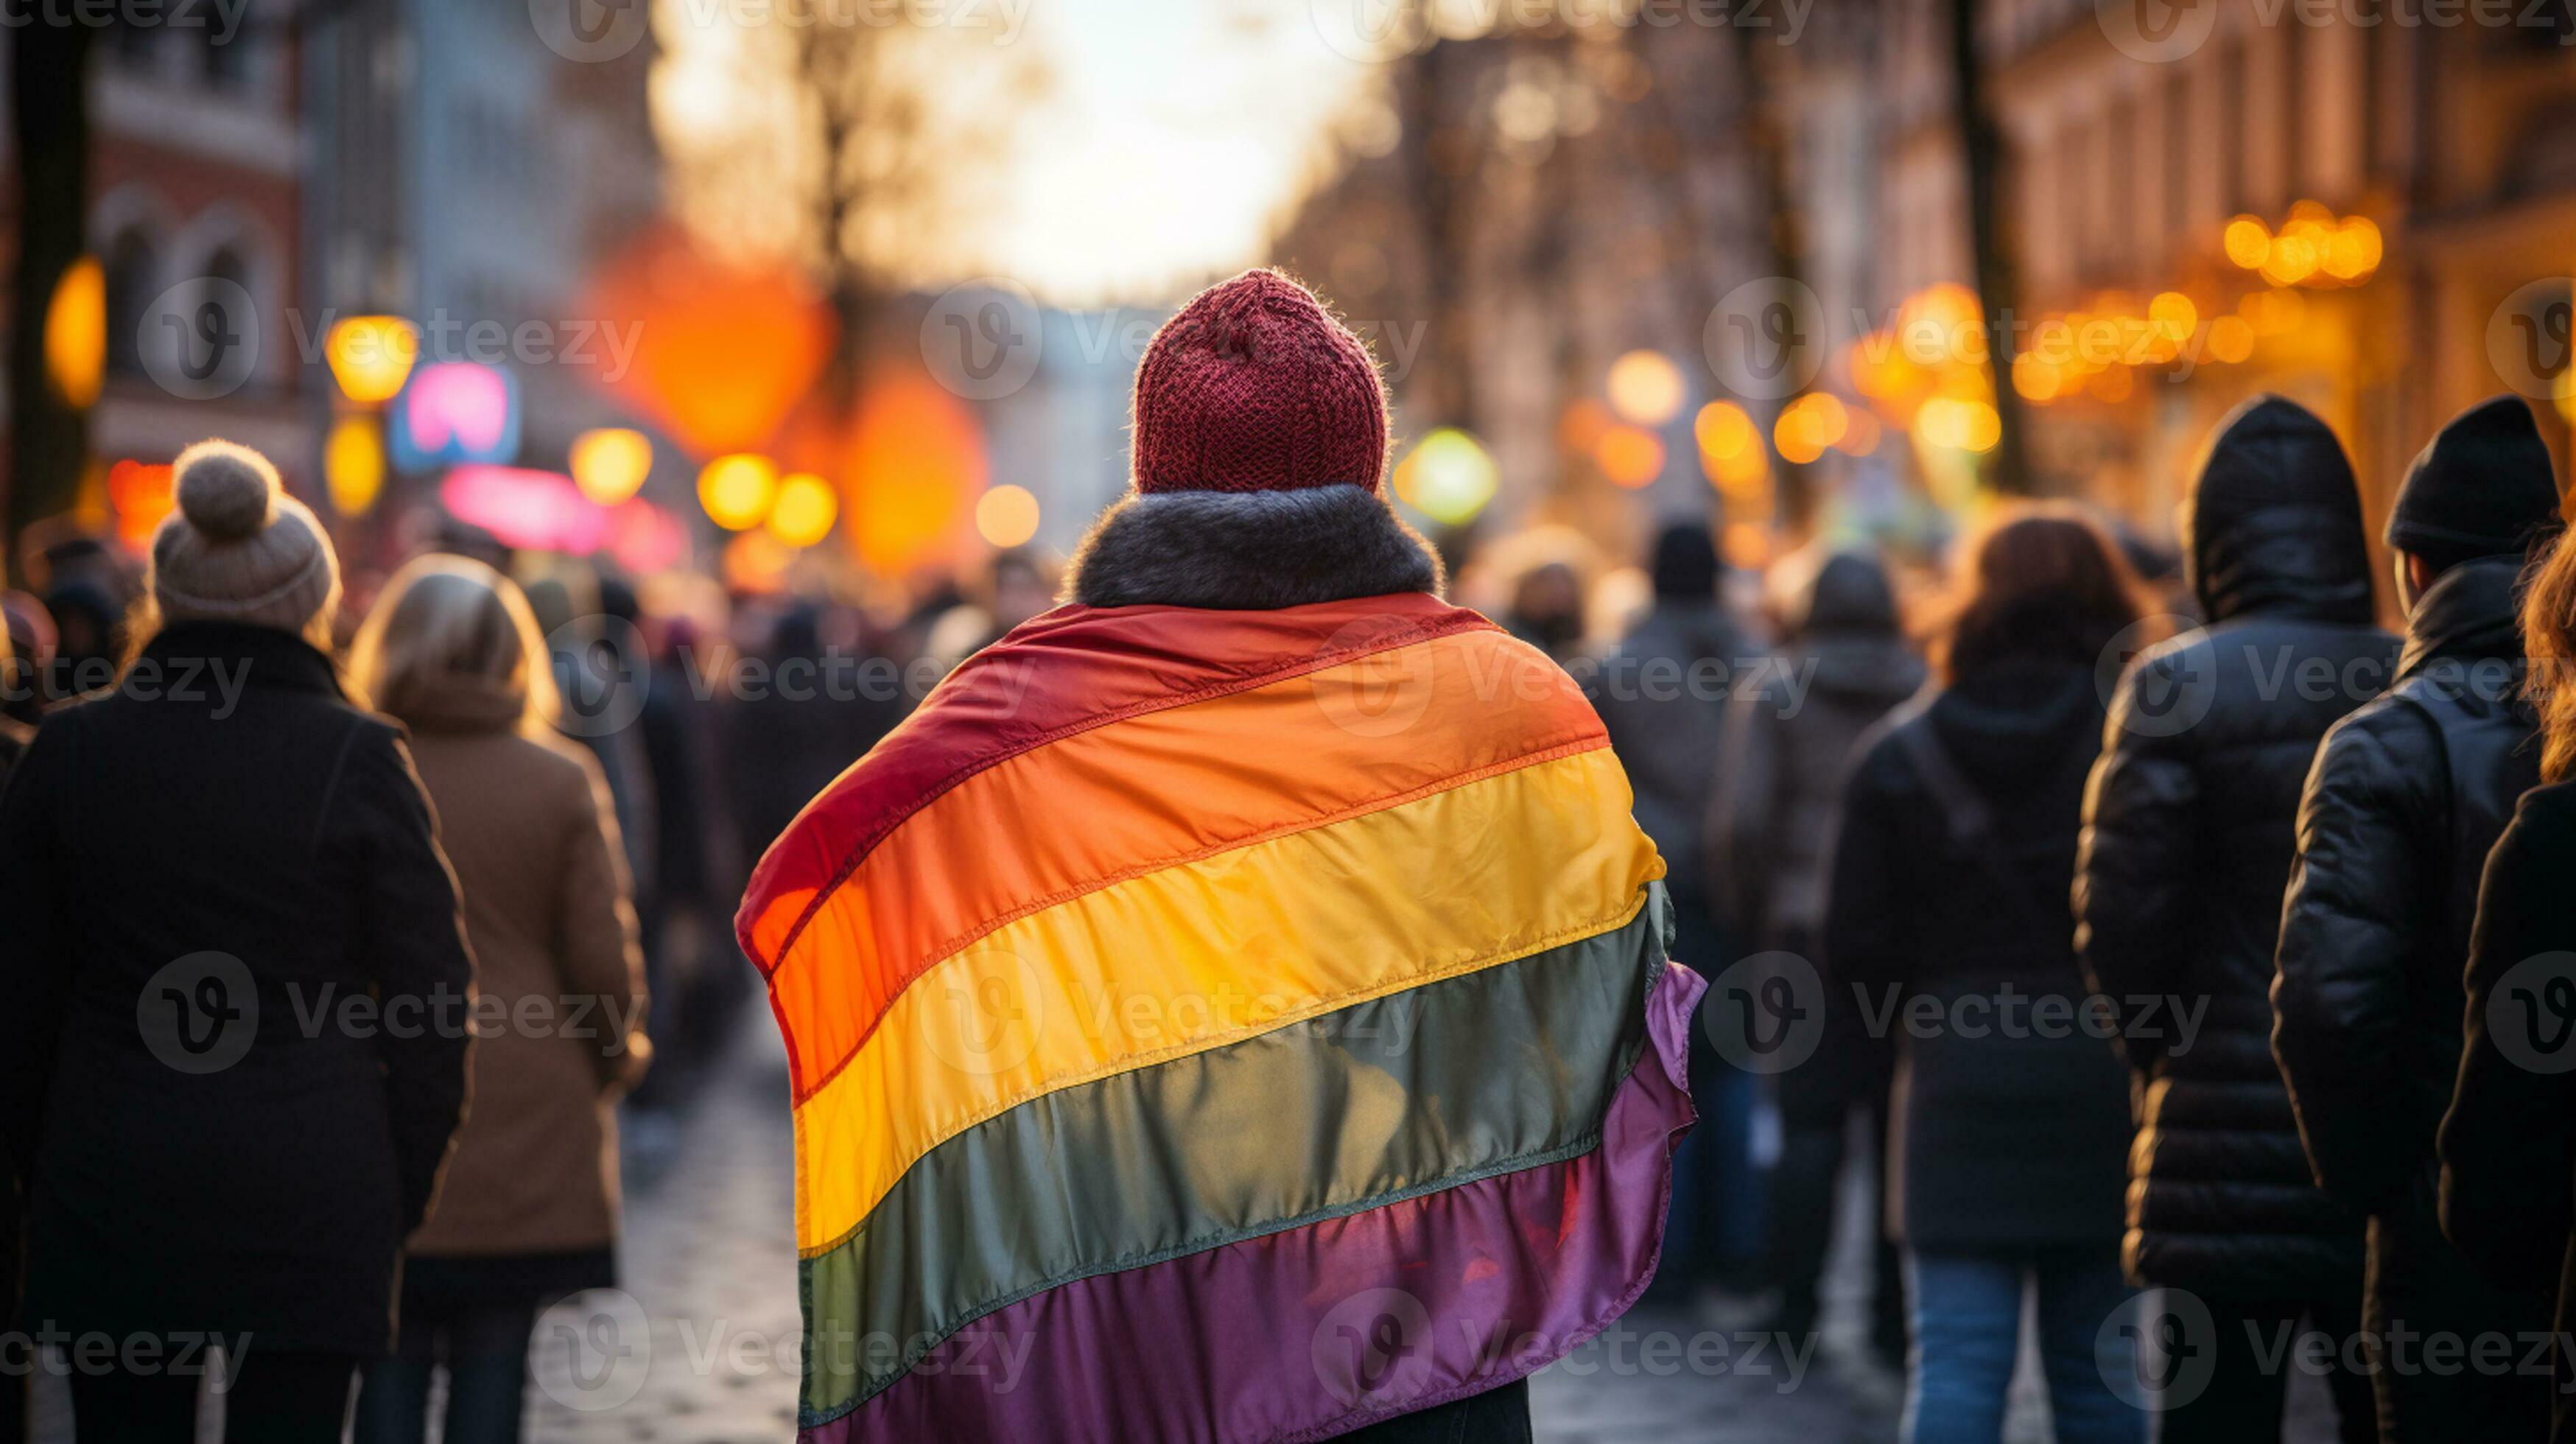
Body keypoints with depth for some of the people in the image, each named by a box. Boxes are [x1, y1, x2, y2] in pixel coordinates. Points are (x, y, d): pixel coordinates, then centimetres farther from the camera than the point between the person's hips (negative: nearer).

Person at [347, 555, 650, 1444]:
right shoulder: (560, 781, -1)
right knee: (493, 1366, 5)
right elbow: (603, 955, -1)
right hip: (526, 1128, 0)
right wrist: (617, 1055, 18)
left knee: (391, 1367, 5)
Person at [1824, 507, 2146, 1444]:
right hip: (2100, 1084, 0)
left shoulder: (1900, 755, 1)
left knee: (1955, 1365, -1)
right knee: (2096, 1367, 10)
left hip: (1960, 1086, 0)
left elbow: (1856, 955, 1)